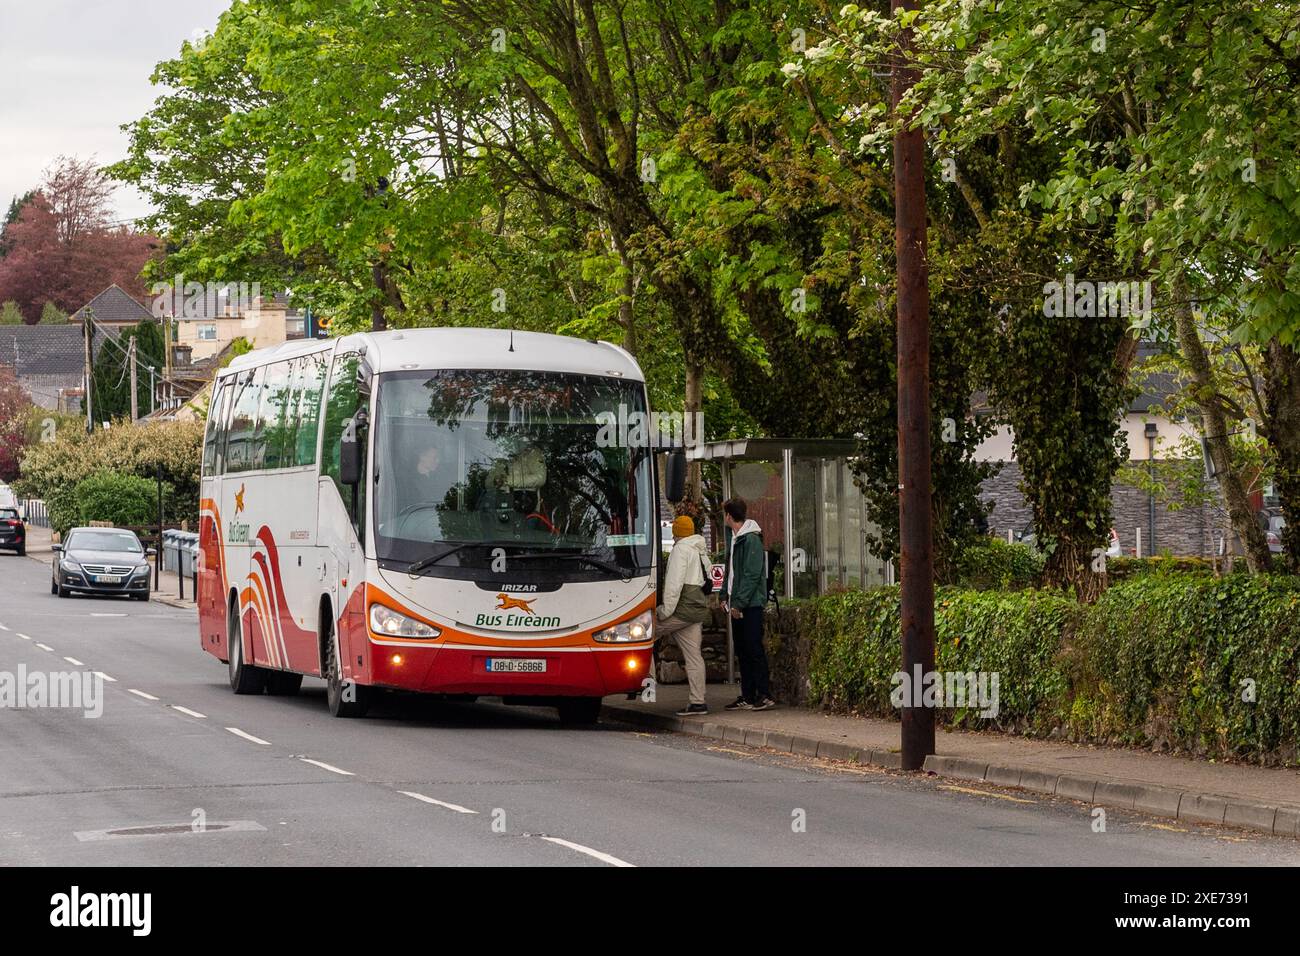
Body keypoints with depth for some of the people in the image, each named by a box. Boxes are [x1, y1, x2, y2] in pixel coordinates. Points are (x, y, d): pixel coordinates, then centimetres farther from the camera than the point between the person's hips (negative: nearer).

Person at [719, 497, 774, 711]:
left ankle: (765, 695, -8)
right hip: (737, 604, 9)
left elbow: (752, 575, -19)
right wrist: (725, 596, 10)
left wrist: (738, 602, -20)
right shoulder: (734, 538, 16)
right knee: (742, 651, 10)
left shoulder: (751, 539, -14)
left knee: (754, 649, -9)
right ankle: (747, 696, 13)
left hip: (751, 604, -9)